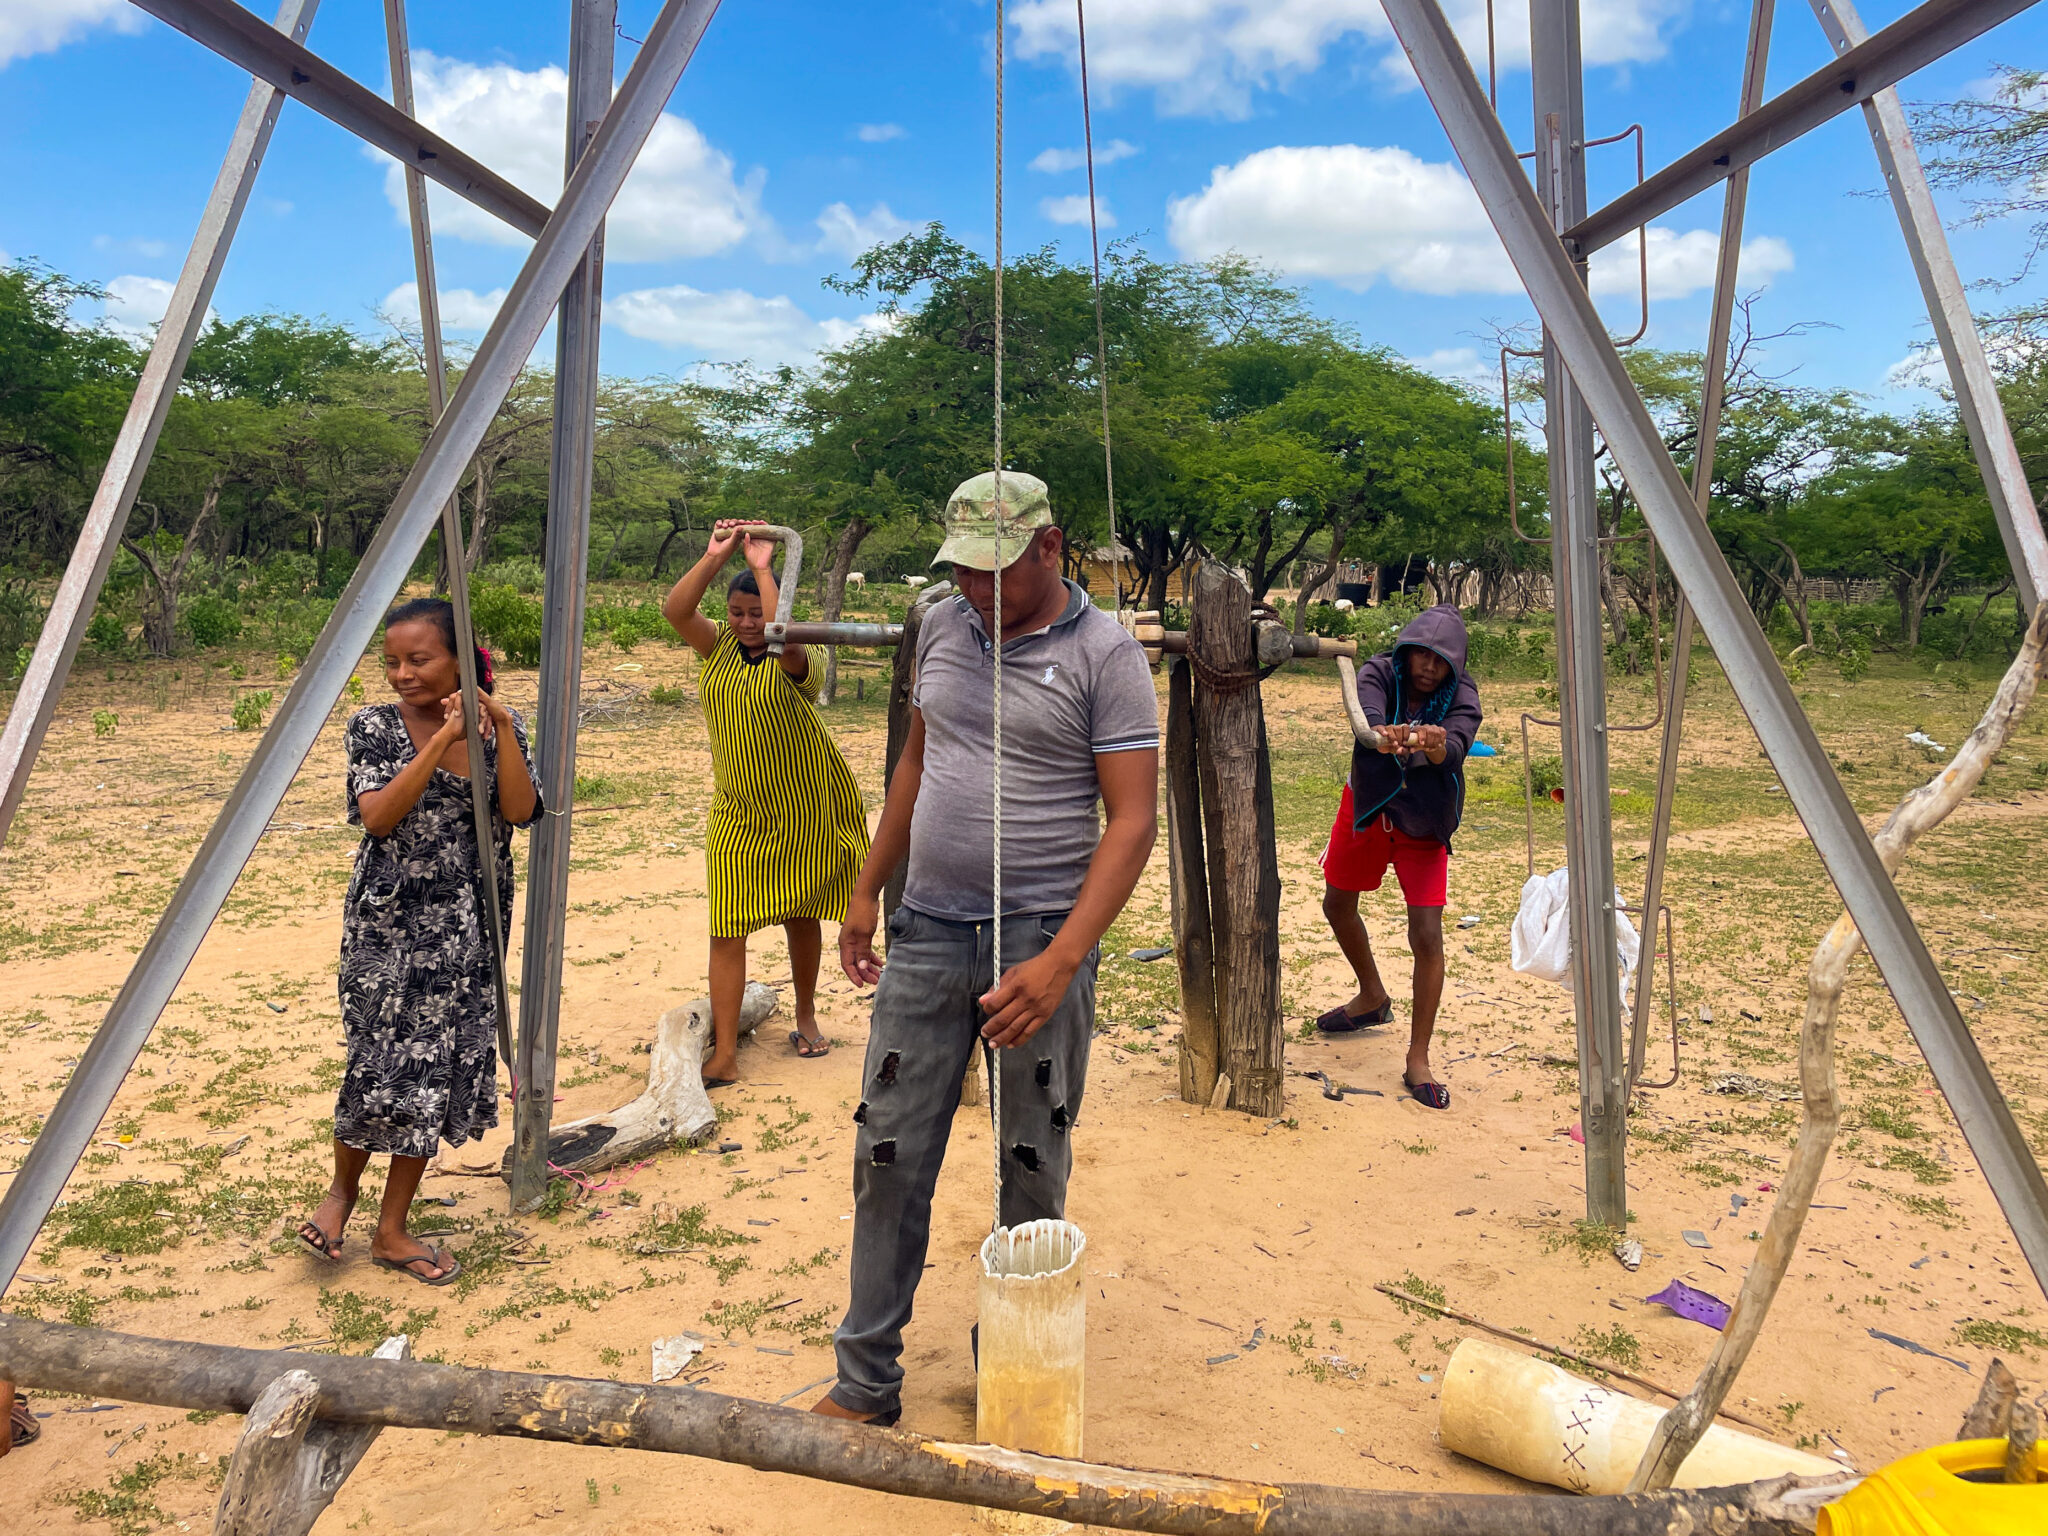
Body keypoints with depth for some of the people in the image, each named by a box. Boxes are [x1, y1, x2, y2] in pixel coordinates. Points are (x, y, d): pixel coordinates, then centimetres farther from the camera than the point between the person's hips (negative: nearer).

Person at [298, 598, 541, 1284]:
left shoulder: (498, 727, 2)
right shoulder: (375, 727, -4)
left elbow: (520, 811, -10)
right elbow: (378, 816, -18)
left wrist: (500, 728, -18)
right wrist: (440, 740, -21)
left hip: (463, 932, 3)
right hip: (387, 924, -2)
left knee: (436, 1071, 7)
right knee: (380, 1065, 0)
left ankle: (392, 1230, 21)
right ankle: (342, 1188, 30)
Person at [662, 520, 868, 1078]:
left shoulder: (795, 663, -13)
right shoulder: (719, 648, 0)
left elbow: (785, 642, -37)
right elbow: (675, 610, -16)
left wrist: (763, 568, -31)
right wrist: (715, 556, -24)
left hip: (801, 812, -2)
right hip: (737, 812, 2)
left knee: (801, 916, 14)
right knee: (726, 927, -5)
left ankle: (806, 1019, 37)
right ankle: (724, 1054, -2)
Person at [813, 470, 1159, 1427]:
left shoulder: (1105, 655, -10)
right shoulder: (944, 628, 8)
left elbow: (1134, 819, -14)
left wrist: (1061, 960, -22)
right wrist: (867, 888, 17)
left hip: (1040, 943, -4)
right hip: (927, 931, 5)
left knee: (1032, 1169, 8)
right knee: (889, 1155, 6)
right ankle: (864, 1384, 20)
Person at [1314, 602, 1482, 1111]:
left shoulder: (1460, 695, -18)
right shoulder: (1379, 674, -17)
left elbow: (1456, 746, -38)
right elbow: (1366, 712, -39)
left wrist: (1436, 745, -62)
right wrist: (1382, 735, -63)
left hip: (1424, 825, -2)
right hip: (1367, 808, 3)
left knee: (1427, 936, -12)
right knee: (1338, 905, 18)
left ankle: (1418, 1061, -1)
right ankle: (1372, 997, 45)